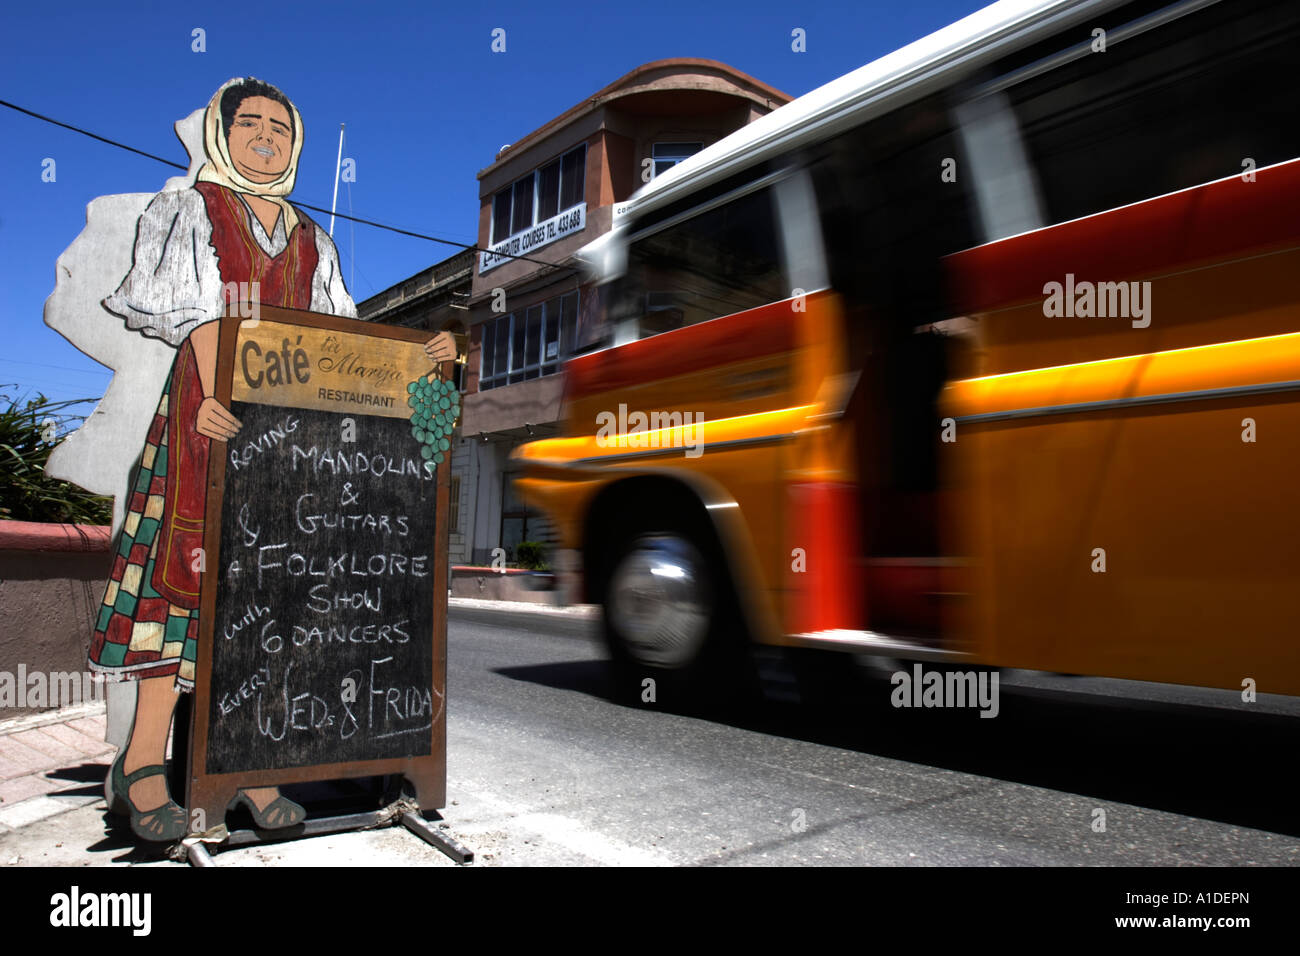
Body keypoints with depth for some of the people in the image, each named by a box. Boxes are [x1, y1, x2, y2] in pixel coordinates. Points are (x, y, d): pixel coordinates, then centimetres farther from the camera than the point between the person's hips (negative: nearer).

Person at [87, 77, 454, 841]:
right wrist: (216, 392, -21)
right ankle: (144, 762, -1)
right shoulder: (190, 211, 13)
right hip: (211, 403, -3)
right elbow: (194, 312, -4)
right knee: (195, 558, -10)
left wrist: (417, 354, 1)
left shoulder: (311, 240, 24)